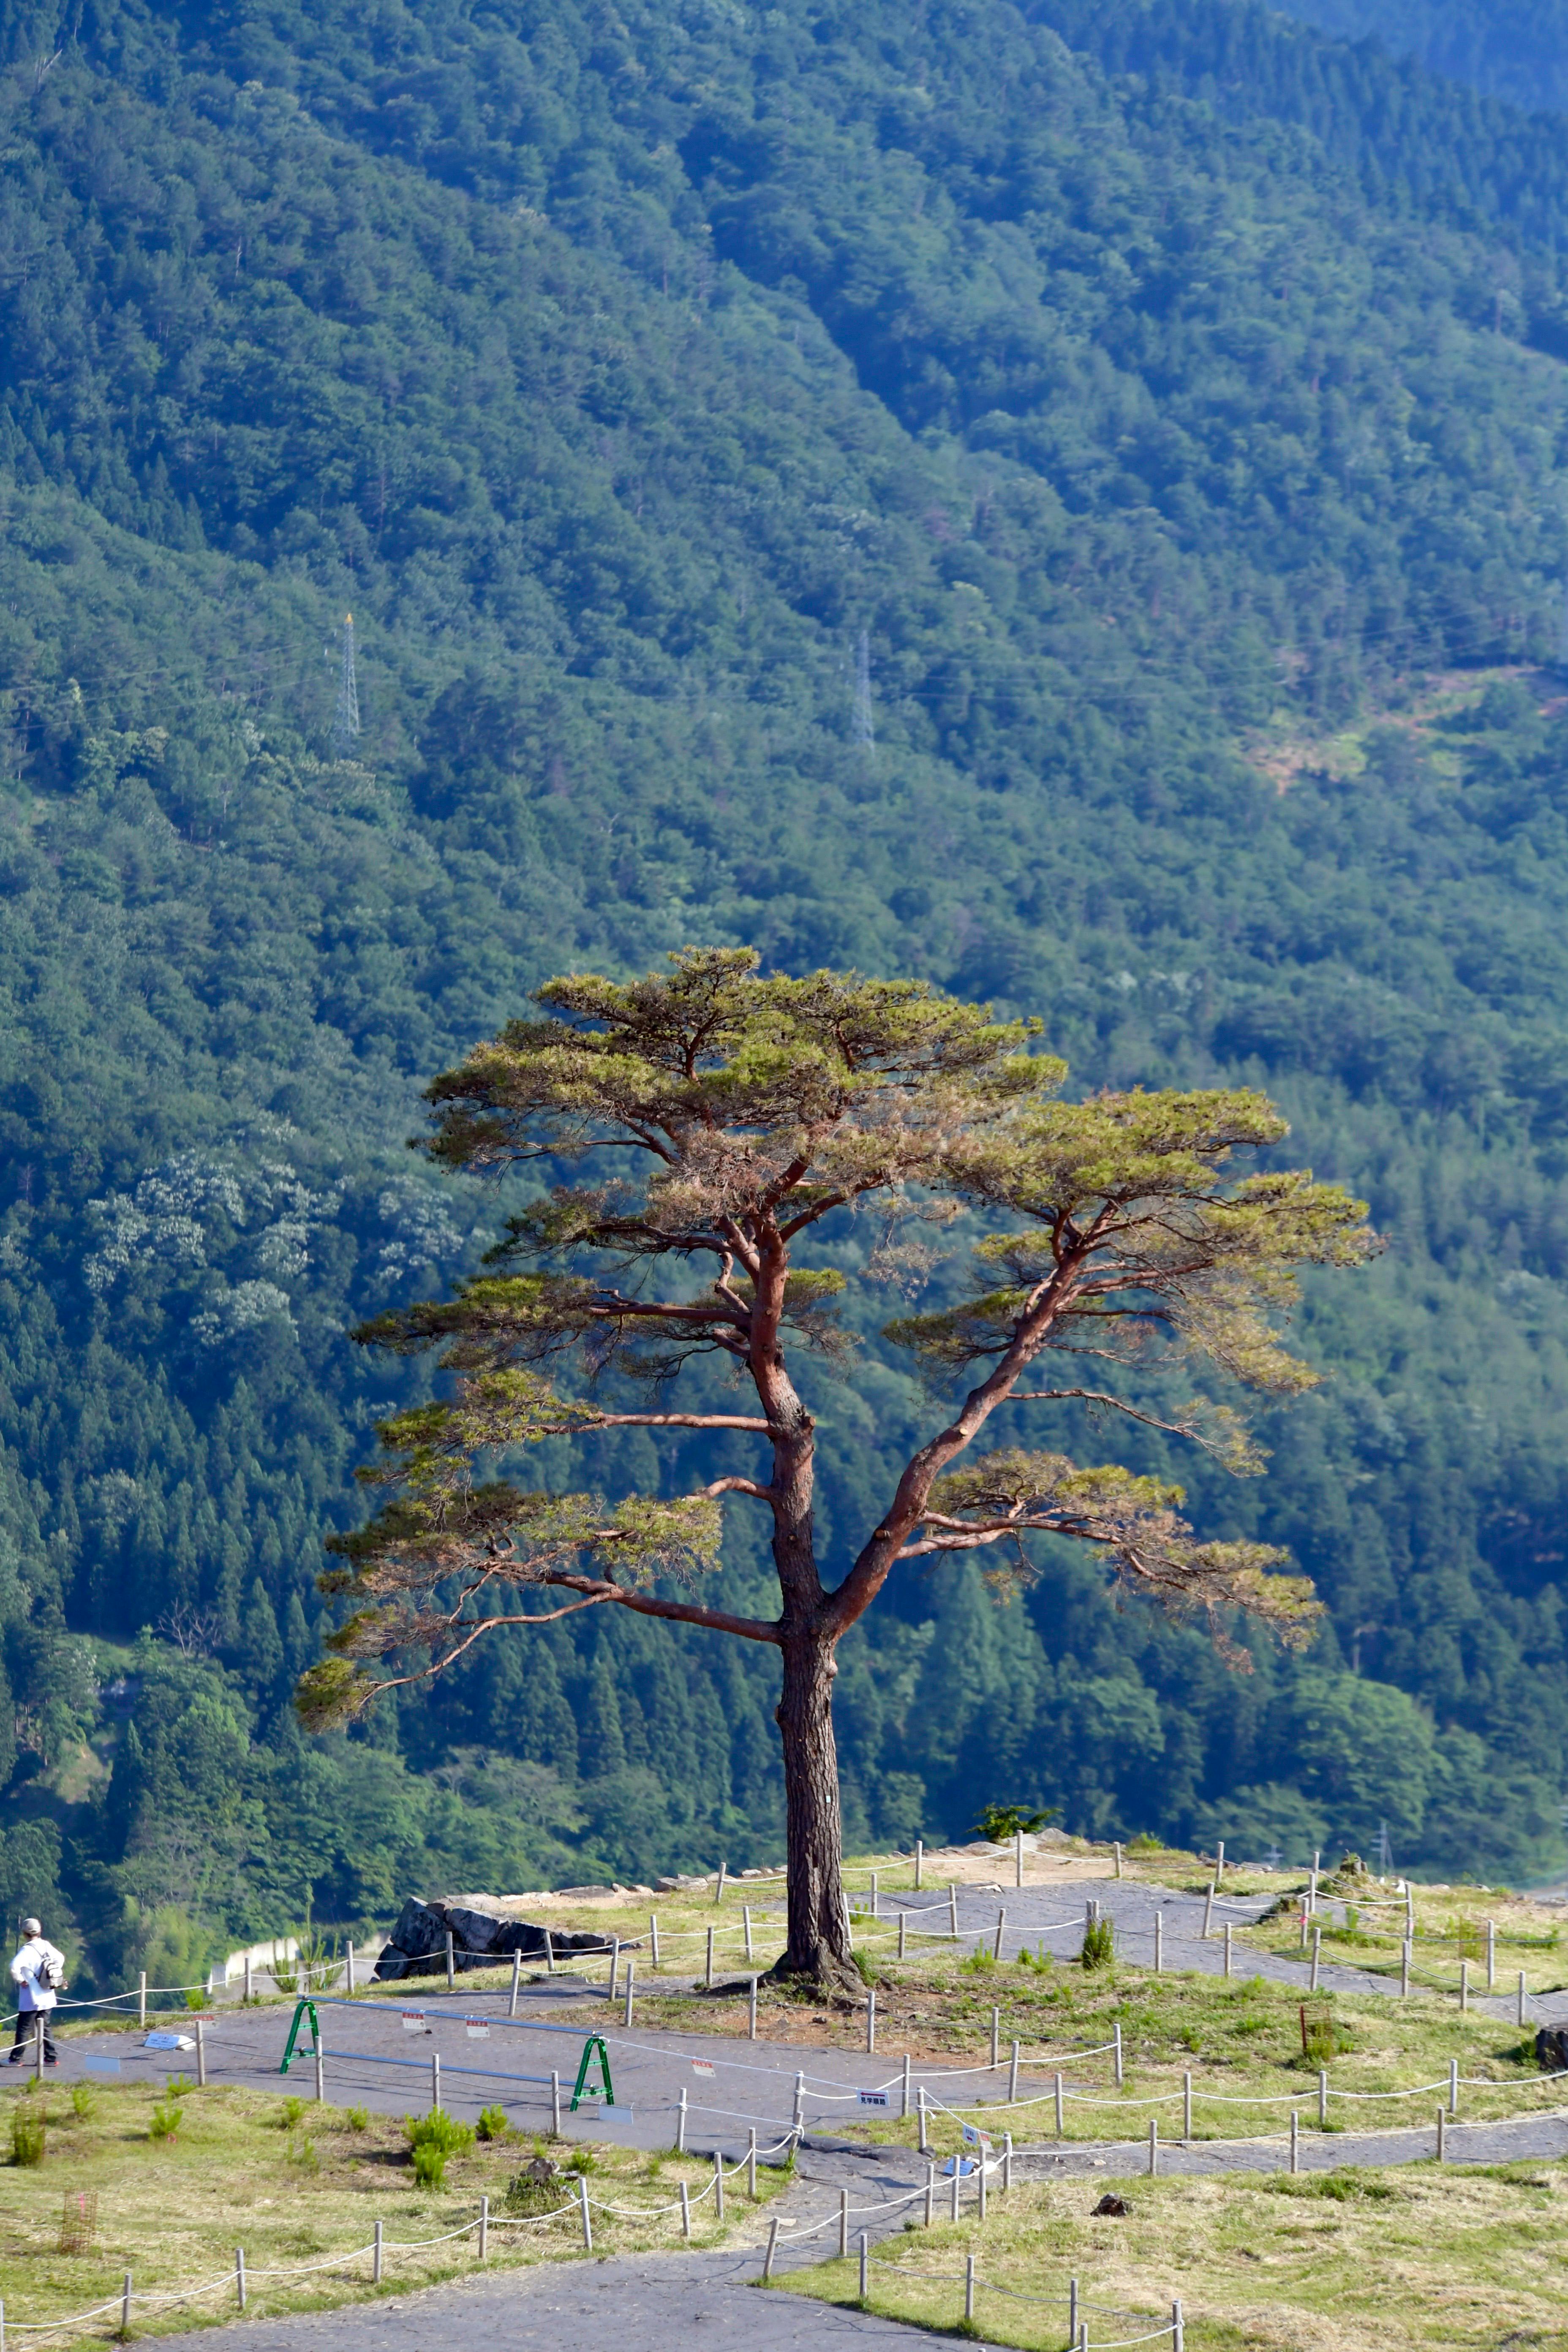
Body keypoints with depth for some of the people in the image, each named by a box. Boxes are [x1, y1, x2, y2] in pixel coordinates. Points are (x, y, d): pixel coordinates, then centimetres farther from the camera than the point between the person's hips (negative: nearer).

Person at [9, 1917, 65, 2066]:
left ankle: (16, 2059, 6)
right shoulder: (47, 1946, 4)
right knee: (45, 2028, 14)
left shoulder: (28, 1950, -18)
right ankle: (50, 2058, 13)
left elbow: (15, 1966, -33)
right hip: (48, 1998, 7)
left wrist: (20, 1980, -18)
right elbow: (60, 1959, 20)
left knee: (24, 2029, 1)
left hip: (31, 1999, -7)